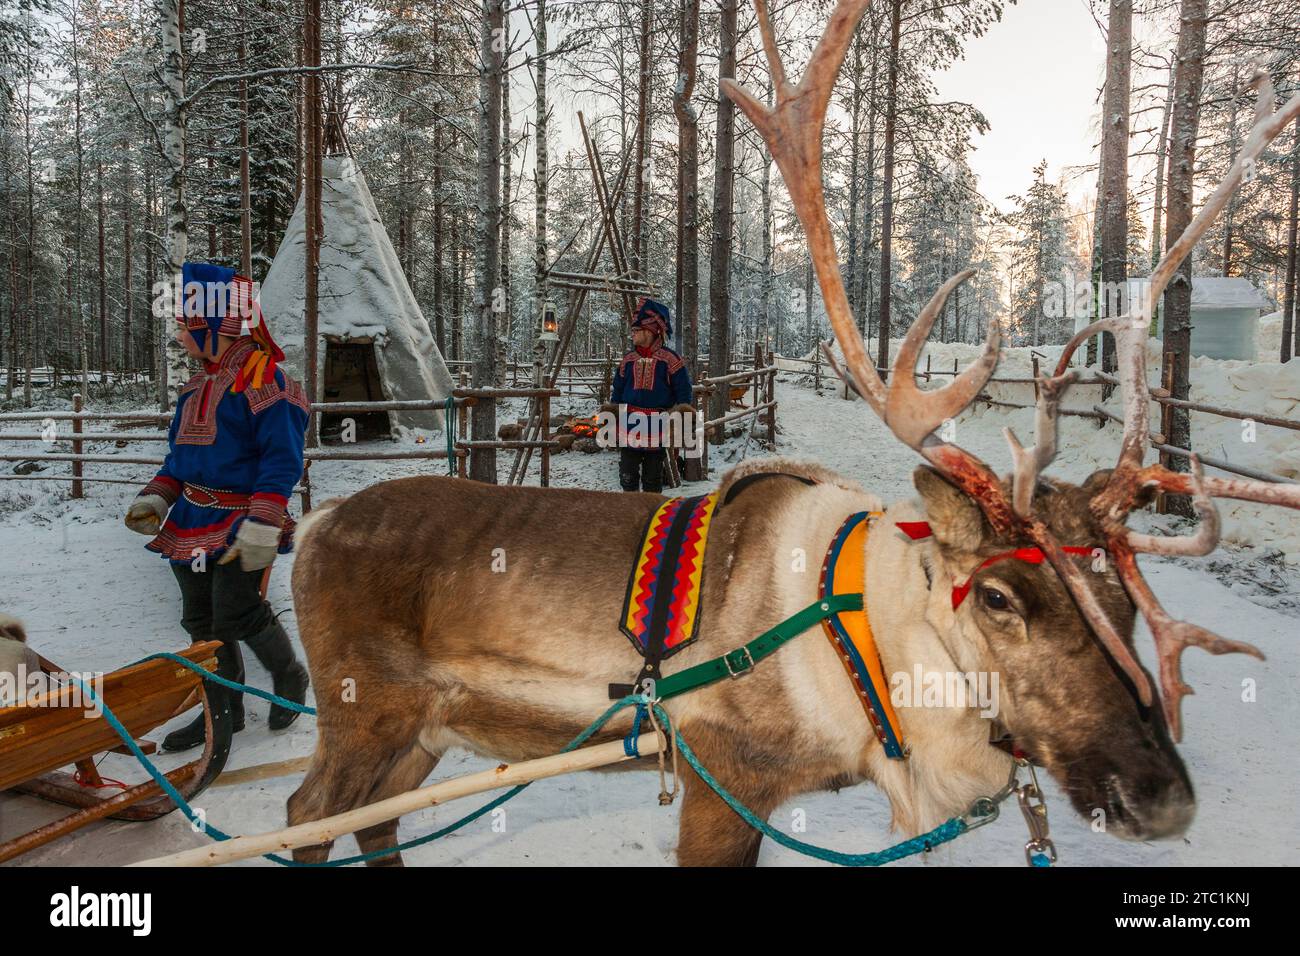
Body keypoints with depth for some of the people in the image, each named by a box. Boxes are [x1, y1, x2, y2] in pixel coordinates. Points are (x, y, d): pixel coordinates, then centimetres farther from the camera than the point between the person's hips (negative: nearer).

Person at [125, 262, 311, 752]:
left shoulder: (265, 382, -13)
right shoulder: (198, 387, 15)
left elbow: (282, 461, -19)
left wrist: (261, 528, -24)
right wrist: (154, 497, 8)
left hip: (239, 523, -9)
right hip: (192, 521, 9)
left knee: (237, 615, -8)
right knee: (200, 620, 11)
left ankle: (289, 676, 19)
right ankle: (223, 708, 26)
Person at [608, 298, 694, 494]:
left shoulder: (669, 359, -5)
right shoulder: (628, 360, 8)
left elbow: (684, 393, -2)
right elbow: (617, 393, 16)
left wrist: (677, 419, -9)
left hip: (657, 430, -3)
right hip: (630, 428, 3)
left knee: (653, 479, 9)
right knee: (628, 477, 0)